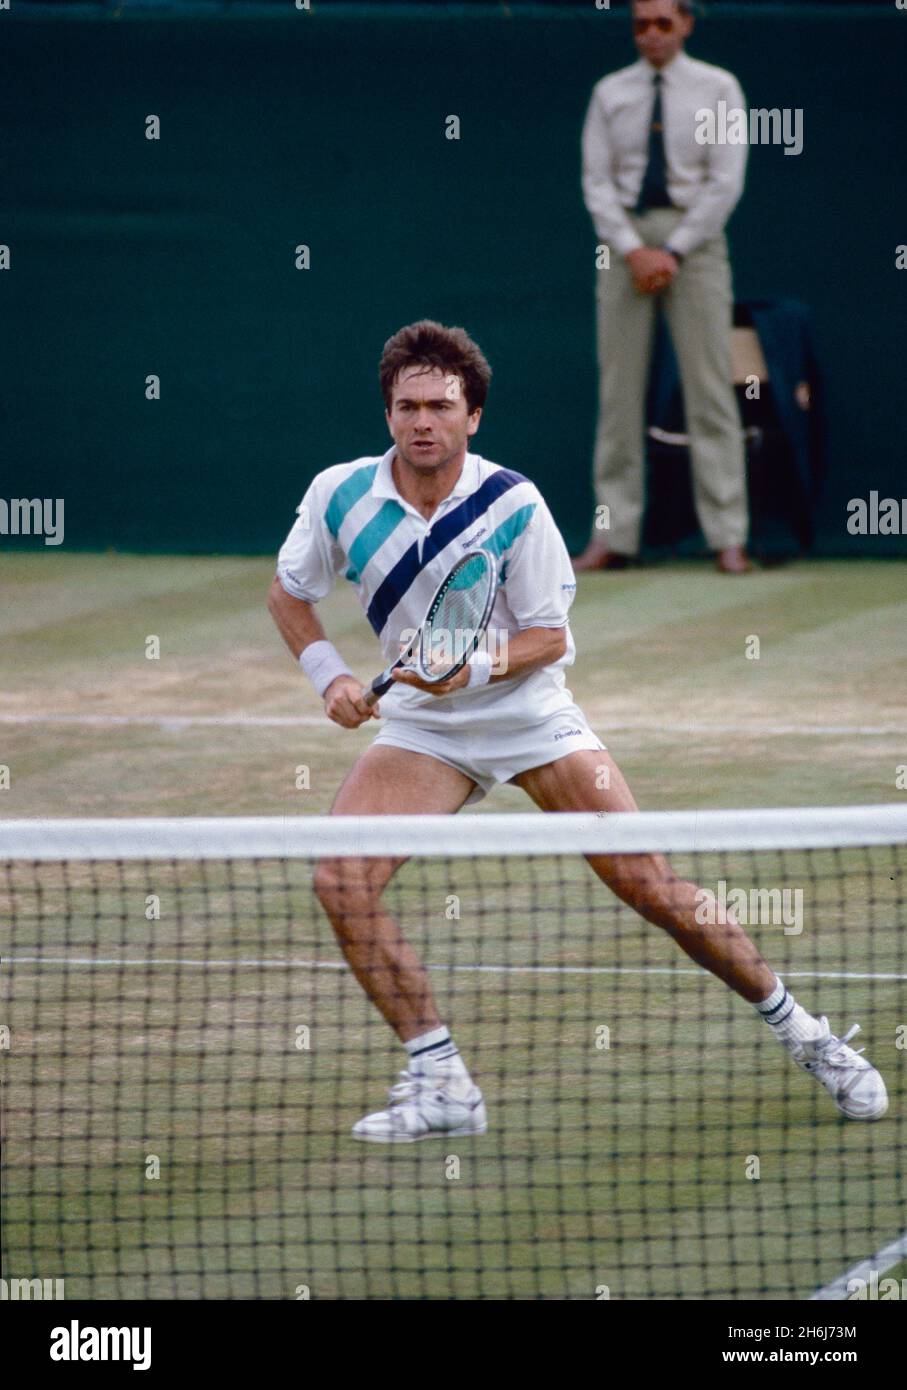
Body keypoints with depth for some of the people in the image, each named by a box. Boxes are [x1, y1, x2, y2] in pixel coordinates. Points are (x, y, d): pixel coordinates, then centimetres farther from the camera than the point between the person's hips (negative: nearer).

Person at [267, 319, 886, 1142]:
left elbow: (549, 636, -10)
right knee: (341, 882, -19)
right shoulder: (341, 497, -11)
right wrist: (331, 678, -10)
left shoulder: (513, 506, -17)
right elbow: (289, 594, 6)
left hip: (532, 713, -2)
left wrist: (476, 669, -29)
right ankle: (441, 1085, -9)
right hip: (421, 727, 2)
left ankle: (802, 1034, 12)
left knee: (650, 885, -7)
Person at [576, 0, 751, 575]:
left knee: (710, 390, -5)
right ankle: (613, 537, 3)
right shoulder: (611, 93, 8)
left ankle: (729, 538, -6)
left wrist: (673, 253, -10)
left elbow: (726, 182, -3)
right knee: (619, 392, 0)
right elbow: (597, 181, 4)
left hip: (694, 236, -2)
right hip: (625, 237, 2)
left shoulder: (717, 89, 2)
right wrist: (633, 251, -9)